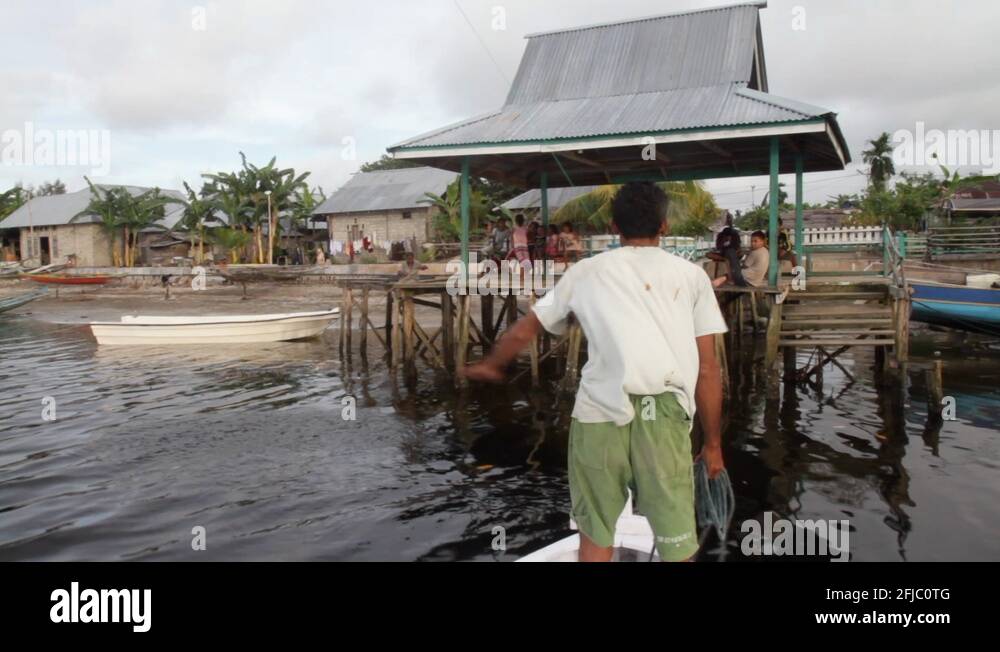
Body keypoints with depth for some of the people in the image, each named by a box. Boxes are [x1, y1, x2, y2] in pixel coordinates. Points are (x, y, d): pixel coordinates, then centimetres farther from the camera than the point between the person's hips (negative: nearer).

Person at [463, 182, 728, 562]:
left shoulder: (586, 271, 15)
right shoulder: (692, 275, 13)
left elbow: (523, 332, 23)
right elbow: (708, 369, 10)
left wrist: (491, 366, 42)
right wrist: (713, 441, 19)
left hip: (599, 413, 1)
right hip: (664, 417, 0)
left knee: (595, 534, 18)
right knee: (676, 545, 12)